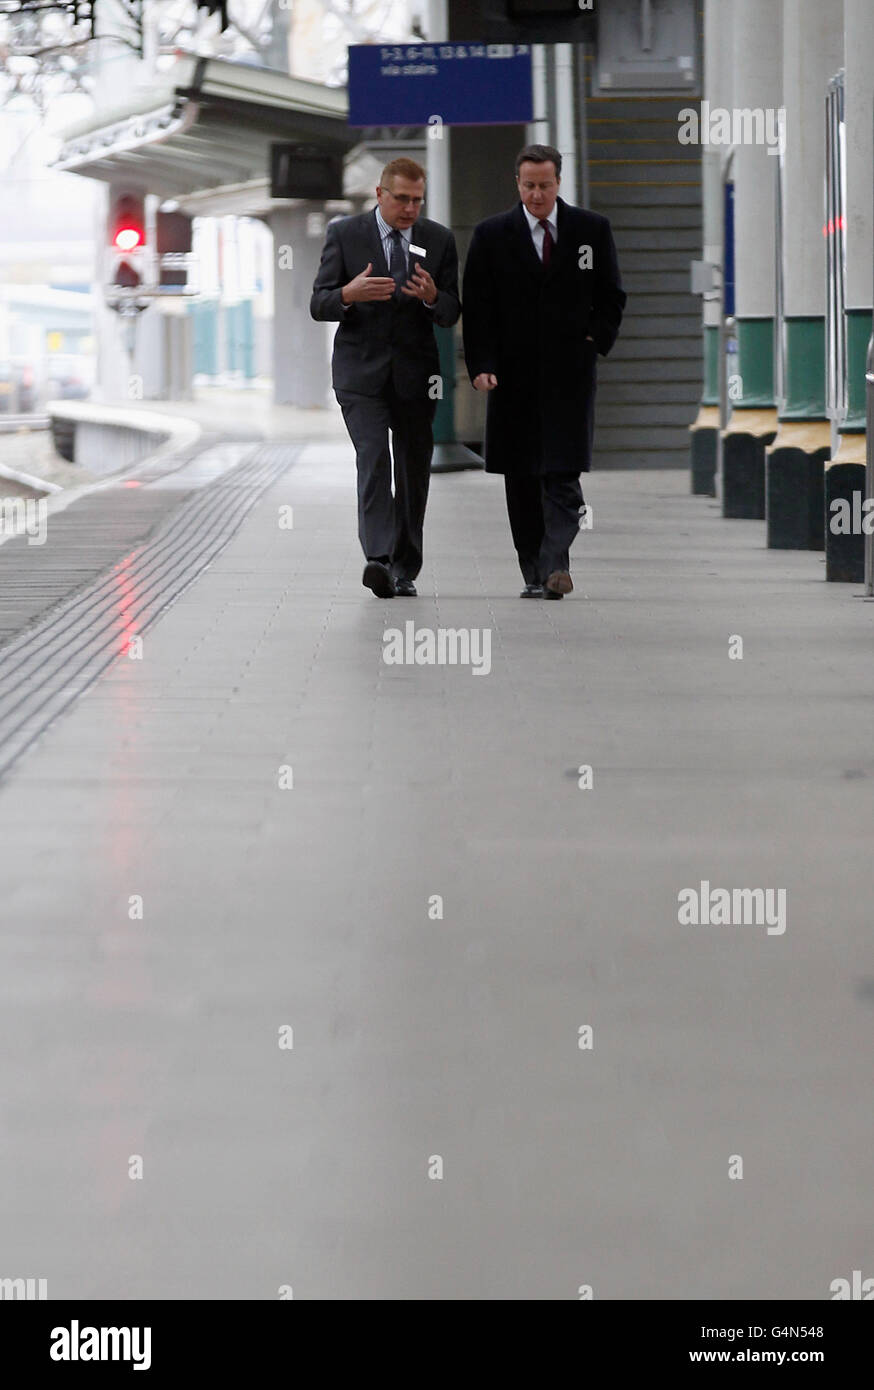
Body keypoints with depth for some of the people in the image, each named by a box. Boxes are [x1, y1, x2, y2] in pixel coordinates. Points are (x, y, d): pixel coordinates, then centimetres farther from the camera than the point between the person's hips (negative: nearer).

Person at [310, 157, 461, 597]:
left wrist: (432, 297, -18)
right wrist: (349, 293, -25)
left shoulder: (438, 240, 6)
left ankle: (404, 570, 15)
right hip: (361, 372, -3)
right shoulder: (345, 234, -1)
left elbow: (451, 313, 5)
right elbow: (319, 304, -2)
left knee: (413, 470, 6)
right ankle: (379, 558, -29)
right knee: (373, 458, -18)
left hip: (416, 374, 3)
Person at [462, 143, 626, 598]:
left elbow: (611, 297, 12)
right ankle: (534, 576, 9)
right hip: (514, 375, 1)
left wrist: (596, 341, -3)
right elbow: (477, 308, 0)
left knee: (562, 476, -12)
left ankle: (555, 565, -15)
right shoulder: (491, 235, 3)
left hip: (569, 374, -1)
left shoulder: (591, 229, 5)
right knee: (521, 482, 3)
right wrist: (481, 366, -11)